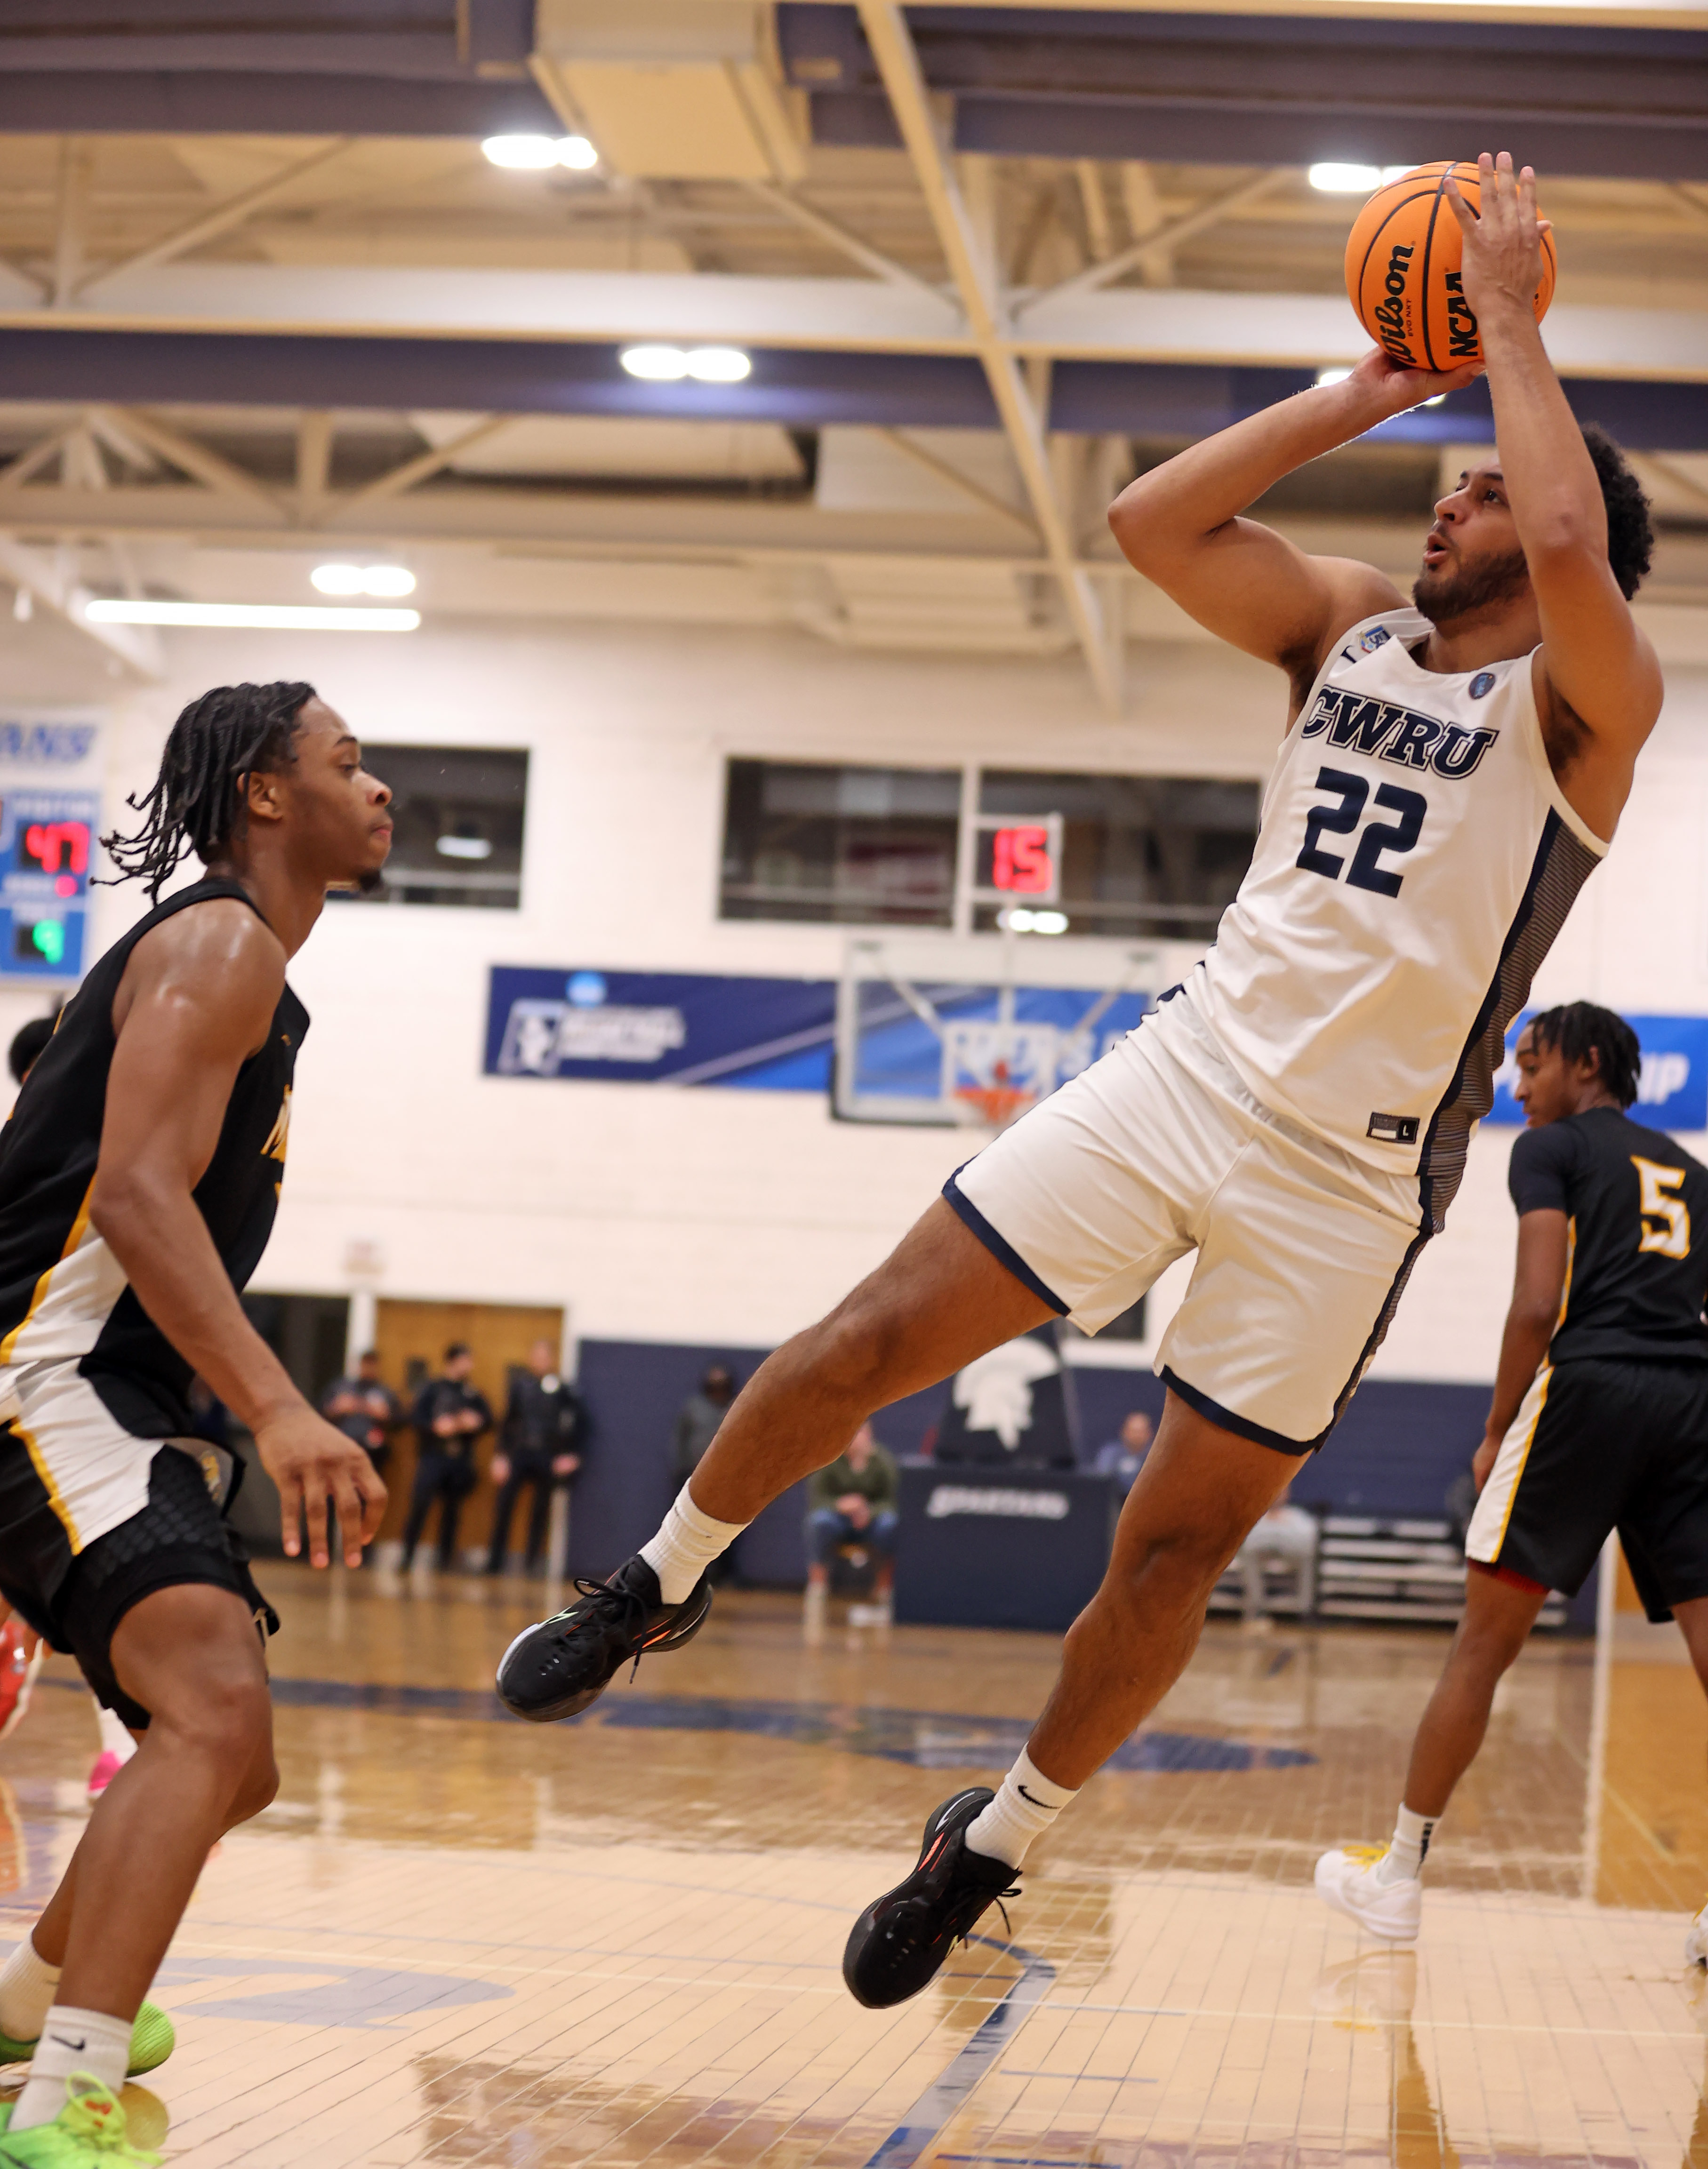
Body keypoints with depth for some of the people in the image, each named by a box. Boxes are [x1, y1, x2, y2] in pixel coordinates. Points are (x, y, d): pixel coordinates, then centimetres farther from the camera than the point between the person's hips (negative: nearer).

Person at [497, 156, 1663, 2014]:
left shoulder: (1588, 702, -7)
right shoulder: (1349, 628, 10)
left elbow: (1570, 546, -28)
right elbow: (1152, 522, 1)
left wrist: (1507, 318, -16)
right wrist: (1368, 391, 1)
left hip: (1352, 1172, -4)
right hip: (1195, 1068, 4)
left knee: (1177, 1545, 3)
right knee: (876, 1337, -2)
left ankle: (989, 1846, 23)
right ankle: (656, 1589, 20)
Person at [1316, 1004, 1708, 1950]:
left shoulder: (1551, 1149, 8)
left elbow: (1538, 1304, -5)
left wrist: (1496, 1432, 3)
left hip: (1588, 1384, -5)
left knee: (1485, 1640, 3)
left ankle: (1399, 1873, 9)